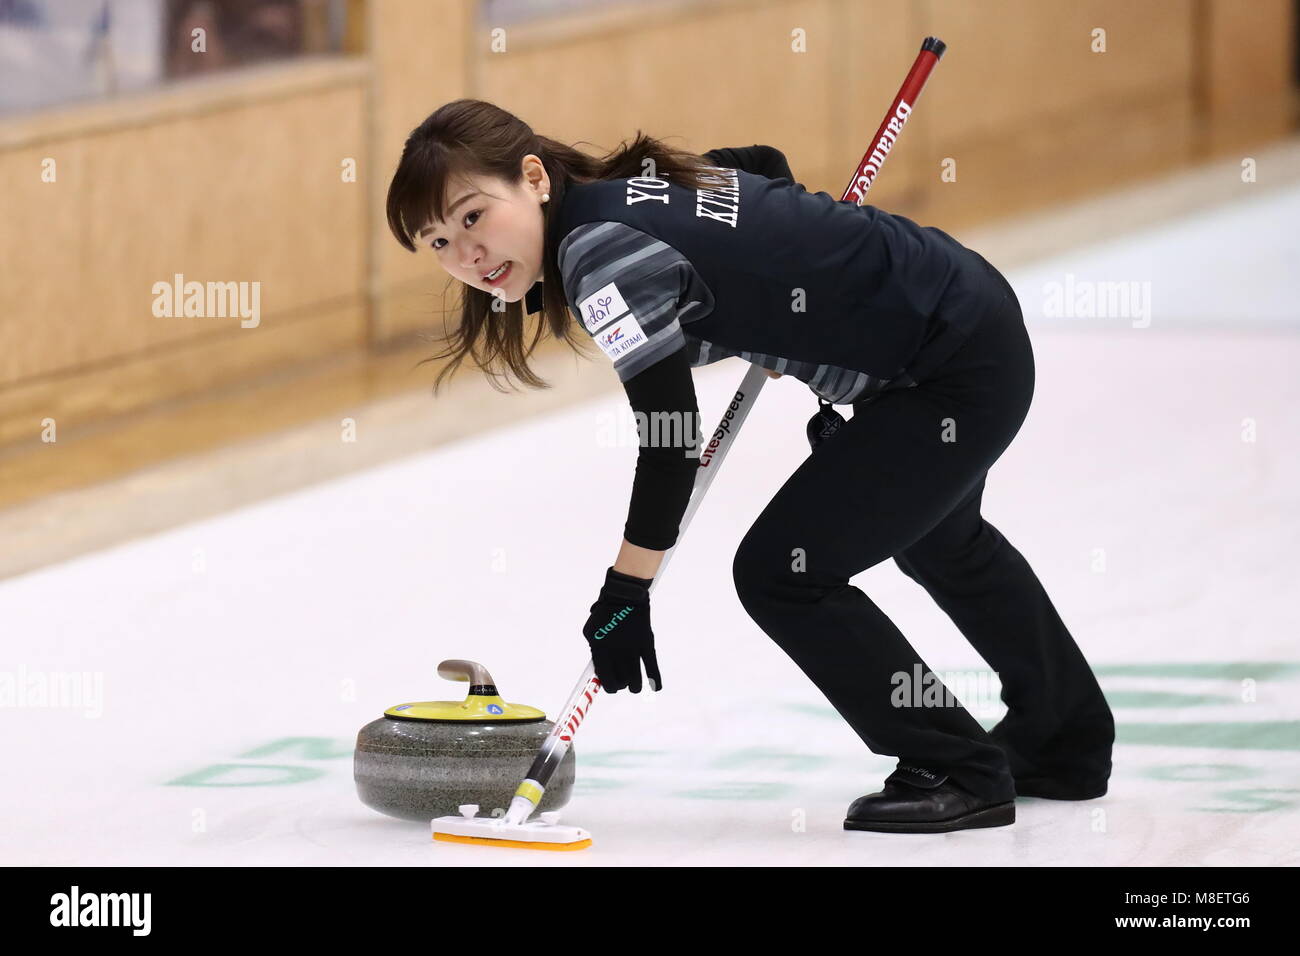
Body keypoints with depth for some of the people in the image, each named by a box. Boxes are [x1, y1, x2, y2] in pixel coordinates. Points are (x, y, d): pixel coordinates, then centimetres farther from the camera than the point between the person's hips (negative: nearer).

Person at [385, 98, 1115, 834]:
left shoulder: (601, 246, -26)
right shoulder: (633, 188, 1)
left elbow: (670, 437, -29)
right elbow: (765, 166, 20)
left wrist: (623, 594, -24)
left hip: (959, 373, -10)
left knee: (781, 573, -9)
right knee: (940, 540, 34)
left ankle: (960, 772, 8)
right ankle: (1071, 745, 56)